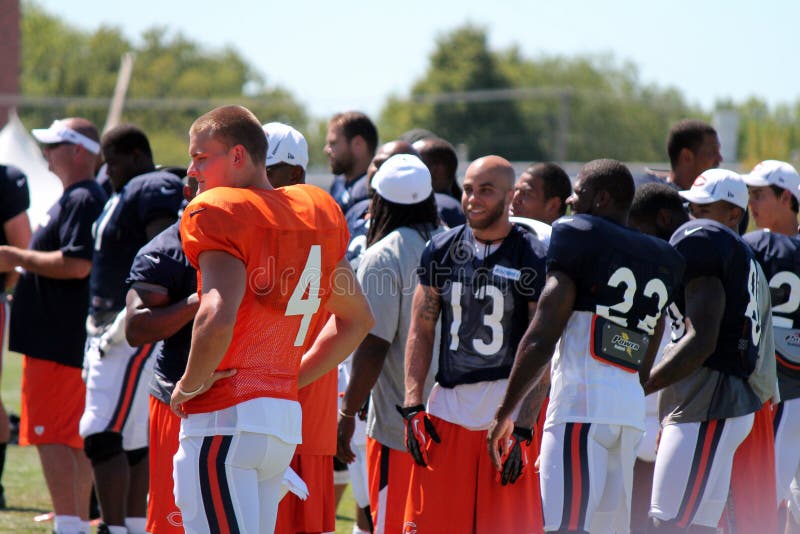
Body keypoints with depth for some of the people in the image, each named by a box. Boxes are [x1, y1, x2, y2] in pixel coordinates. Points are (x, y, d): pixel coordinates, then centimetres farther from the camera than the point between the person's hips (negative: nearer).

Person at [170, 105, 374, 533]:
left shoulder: (220, 213, -10)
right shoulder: (317, 213, 15)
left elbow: (218, 320, -26)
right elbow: (357, 320, 25)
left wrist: (190, 386, -10)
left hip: (224, 420, -8)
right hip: (285, 418, 8)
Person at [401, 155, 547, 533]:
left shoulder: (533, 259, -4)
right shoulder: (442, 250, 8)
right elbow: (421, 332, 10)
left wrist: (522, 429, -12)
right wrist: (414, 407, 0)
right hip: (447, 410, 3)